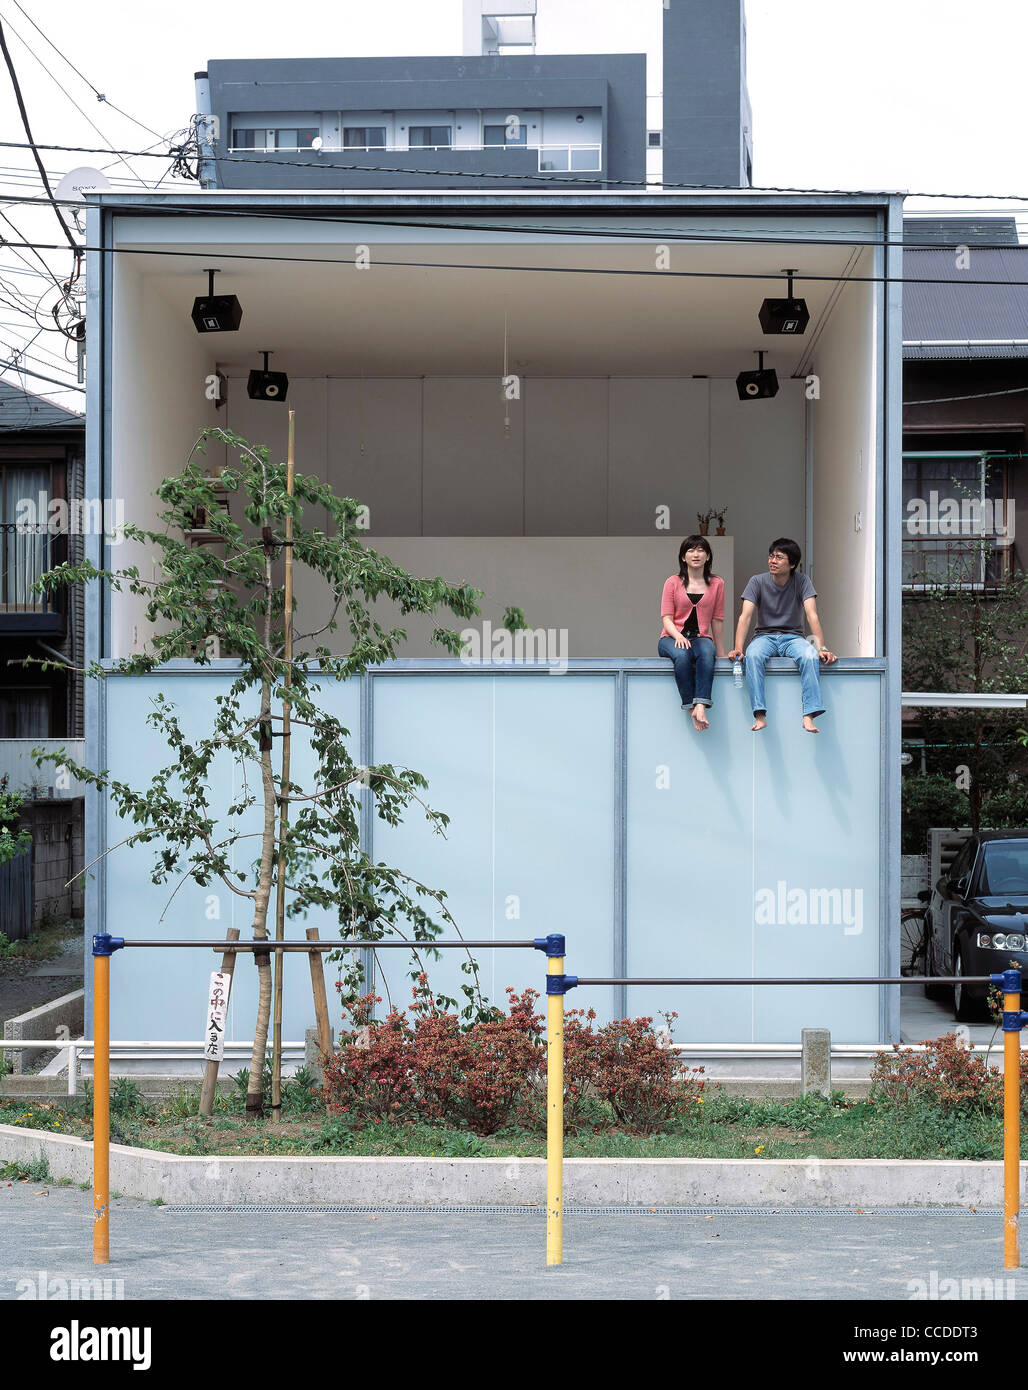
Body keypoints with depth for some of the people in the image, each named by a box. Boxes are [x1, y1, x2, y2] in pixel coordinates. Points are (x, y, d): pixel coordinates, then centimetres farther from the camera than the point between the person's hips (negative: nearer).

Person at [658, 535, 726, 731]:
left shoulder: (717, 584, 11)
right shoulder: (673, 582, 6)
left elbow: (717, 620, 13)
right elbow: (667, 618, 0)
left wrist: (721, 653, 13)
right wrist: (678, 636, -20)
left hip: (701, 637, 1)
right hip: (672, 638, -1)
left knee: (707, 654, -37)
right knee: (682, 655, -38)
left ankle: (701, 706, -50)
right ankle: (692, 709, -37)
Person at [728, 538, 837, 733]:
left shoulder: (801, 582, -2)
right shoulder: (758, 582, -2)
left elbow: (812, 615, -12)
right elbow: (745, 616, -10)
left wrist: (822, 648, -26)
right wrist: (738, 648, -25)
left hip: (793, 637, 0)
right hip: (765, 636, 0)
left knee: (810, 656, -34)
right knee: (753, 655, -35)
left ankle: (809, 716, -39)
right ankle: (760, 715, -40)